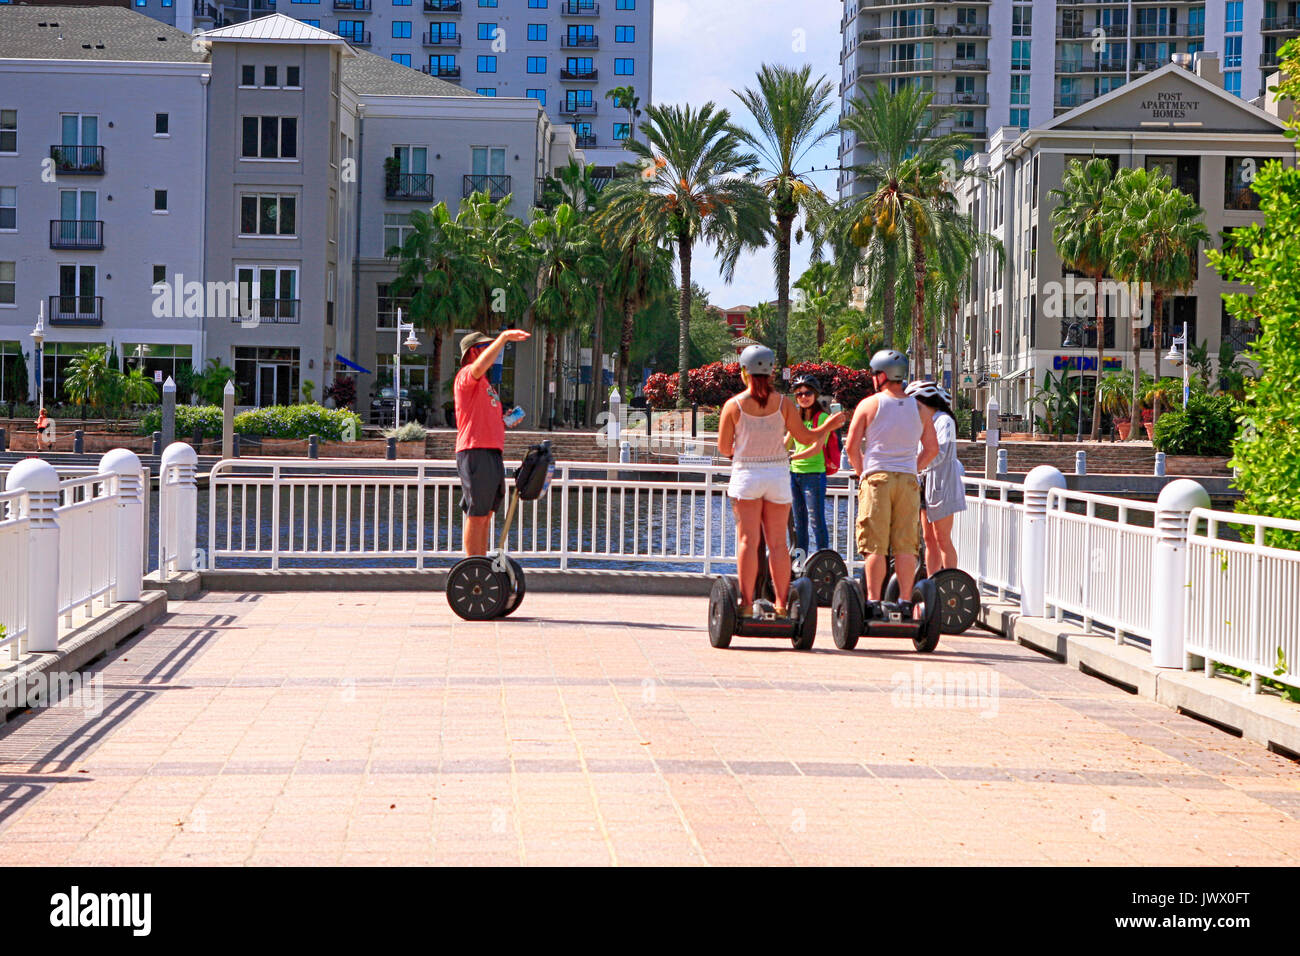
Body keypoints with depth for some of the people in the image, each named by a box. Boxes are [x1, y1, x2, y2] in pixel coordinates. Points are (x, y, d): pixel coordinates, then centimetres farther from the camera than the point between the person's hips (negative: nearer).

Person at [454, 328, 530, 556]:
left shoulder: (485, 384, 25)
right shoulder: (466, 375, -5)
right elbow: (480, 366, -30)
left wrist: (505, 420, 12)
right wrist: (503, 337, -31)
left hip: (492, 452, 10)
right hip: (475, 452, -10)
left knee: (486, 513, 12)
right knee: (477, 514, -8)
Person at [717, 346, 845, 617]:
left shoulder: (733, 405, -6)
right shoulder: (783, 403, -3)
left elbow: (724, 449, -2)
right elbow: (806, 437, 2)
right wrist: (829, 425, 20)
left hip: (746, 475, -1)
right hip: (778, 475, 2)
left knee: (748, 541, -2)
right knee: (778, 543, 7)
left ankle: (747, 602, -9)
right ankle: (782, 602, 8)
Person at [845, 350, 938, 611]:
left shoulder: (869, 404, 0)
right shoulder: (919, 409, 10)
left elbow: (852, 446, -2)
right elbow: (932, 449, 12)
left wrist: (861, 472, 12)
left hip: (877, 478, -3)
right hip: (908, 481, 3)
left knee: (875, 546, -2)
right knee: (906, 546, 5)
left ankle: (873, 600, -5)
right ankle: (905, 600, 4)